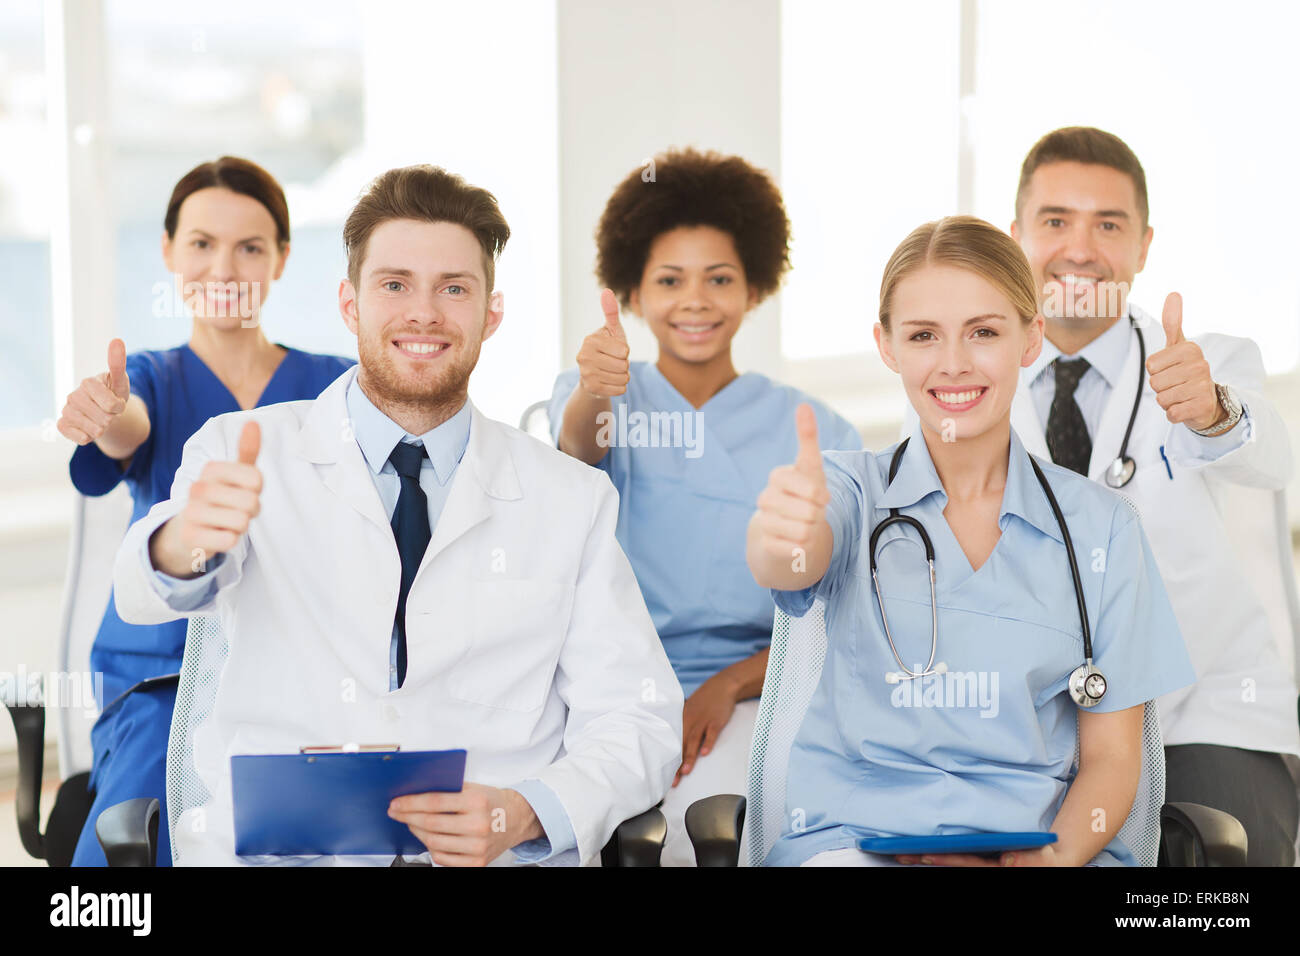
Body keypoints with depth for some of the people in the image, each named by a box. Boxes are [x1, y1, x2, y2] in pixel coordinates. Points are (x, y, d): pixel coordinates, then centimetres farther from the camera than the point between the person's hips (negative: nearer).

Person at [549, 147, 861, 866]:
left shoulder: (817, 433, 8)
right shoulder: (588, 395, 11)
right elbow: (579, 445, -14)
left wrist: (727, 686, -14)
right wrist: (593, 392, -39)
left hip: (748, 694, -1)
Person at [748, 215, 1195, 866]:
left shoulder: (1101, 527, 9)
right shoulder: (851, 491, 6)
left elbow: (1111, 756, 9)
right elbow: (789, 566, -18)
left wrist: (1059, 854, -12)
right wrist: (780, 529, -43)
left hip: (1036, 842, 2)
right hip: (857, 836, -2)